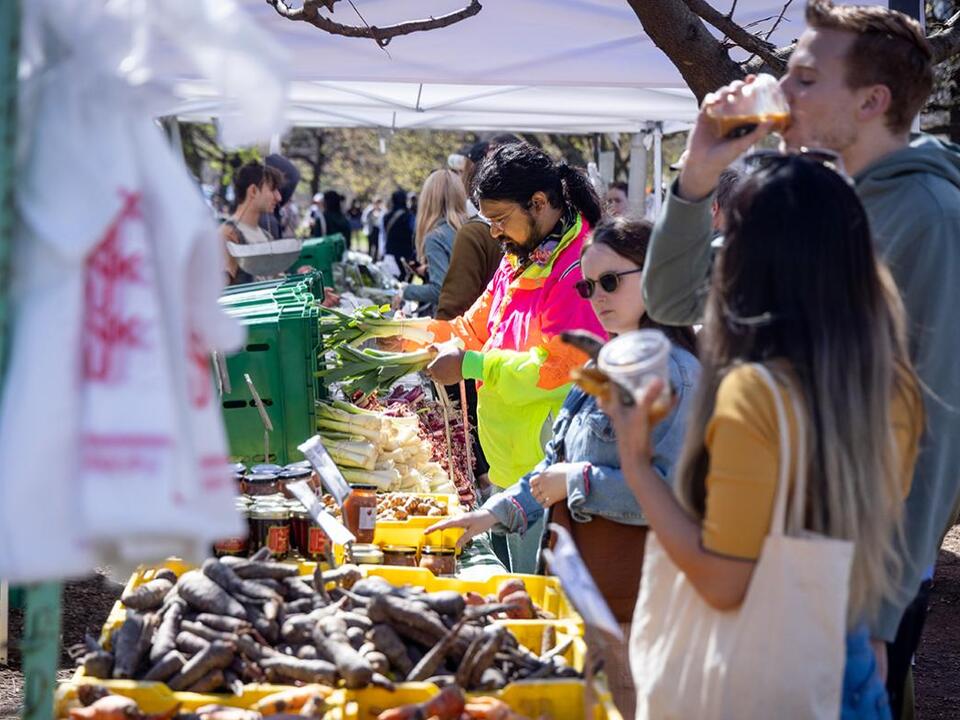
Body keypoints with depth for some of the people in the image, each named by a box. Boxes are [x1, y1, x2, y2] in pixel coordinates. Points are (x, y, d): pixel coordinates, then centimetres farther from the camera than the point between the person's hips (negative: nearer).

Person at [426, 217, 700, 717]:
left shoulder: (671, 371, -17)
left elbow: (673, 491, -27)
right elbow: (560, 461, 22)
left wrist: (578, 483, -18)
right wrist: (494, 514, 13)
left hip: (634, 584, -10)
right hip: (584, 575, 10)